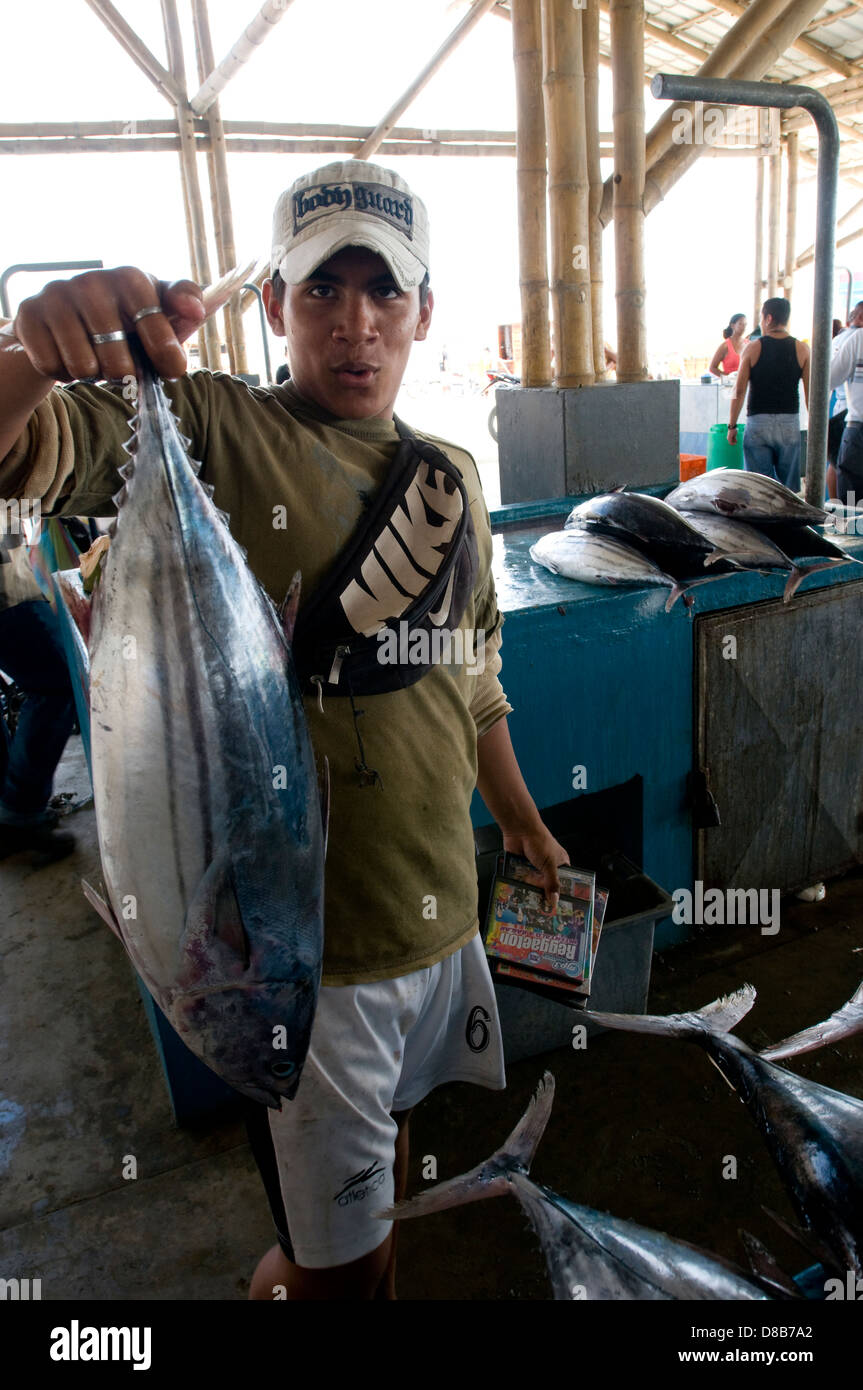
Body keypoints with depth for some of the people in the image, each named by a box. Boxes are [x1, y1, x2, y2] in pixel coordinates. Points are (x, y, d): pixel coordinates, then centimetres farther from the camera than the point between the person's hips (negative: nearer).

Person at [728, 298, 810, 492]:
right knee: (790, 486, 8)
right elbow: (811, 394, 2)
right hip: (790, 422, 1)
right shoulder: (802, 350, 2)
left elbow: (739, 392, -4)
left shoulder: (753, 348, -2)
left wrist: (732, 426, 3)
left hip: (758, 422, -1)